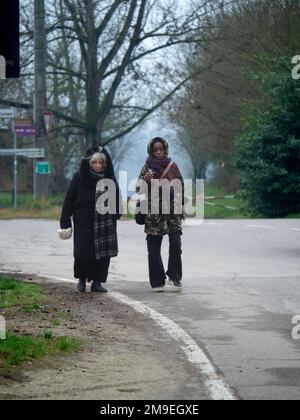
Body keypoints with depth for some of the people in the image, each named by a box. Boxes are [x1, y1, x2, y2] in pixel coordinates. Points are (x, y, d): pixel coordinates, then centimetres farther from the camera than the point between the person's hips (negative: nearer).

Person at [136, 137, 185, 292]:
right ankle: (157, 281, 4)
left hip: (172, 209, 0)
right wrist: (146, 179, -21)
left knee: (175, 244, -12)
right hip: (153, 211, 0)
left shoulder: (172, 166, 8)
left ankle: (174, 278, -5)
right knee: (154, 248, -1)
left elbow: (181, 186, 13)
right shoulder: (147, 168, 5)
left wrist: (182, 206, 10)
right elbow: (138, 188, -1)